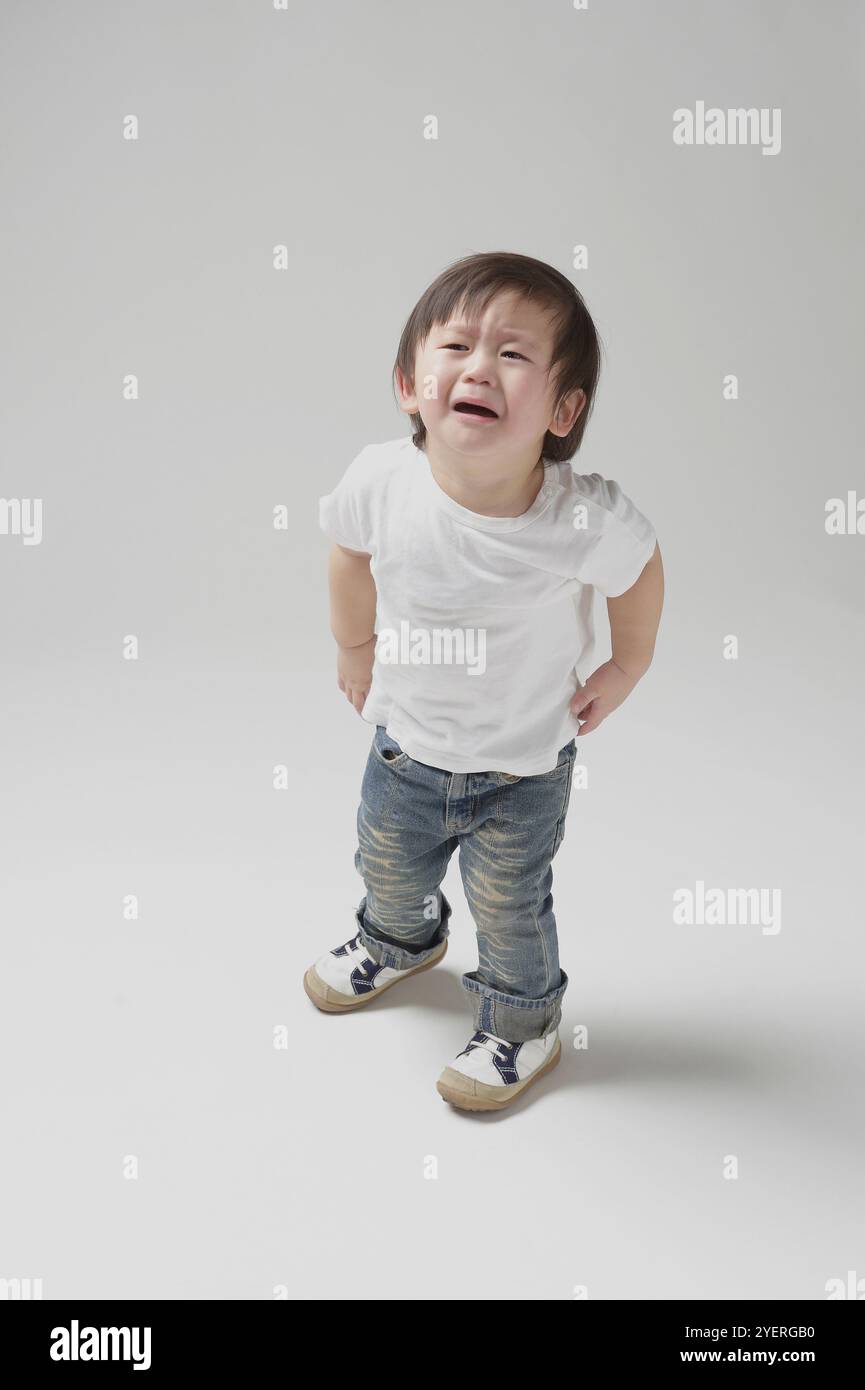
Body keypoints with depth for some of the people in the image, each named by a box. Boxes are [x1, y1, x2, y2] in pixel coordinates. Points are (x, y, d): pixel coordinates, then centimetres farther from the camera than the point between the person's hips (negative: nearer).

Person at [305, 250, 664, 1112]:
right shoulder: (380, 481, -27)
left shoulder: (585, 519, -32)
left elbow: (638, 570, -8)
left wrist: (624, 672, 4)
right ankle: (402, 941, 65)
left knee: (509, 909, 15)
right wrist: (354, 648, 10)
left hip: (523, 768, -3)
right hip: (406, 744, 4)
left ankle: (522, 1025, 47)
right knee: (387, 869, 29)